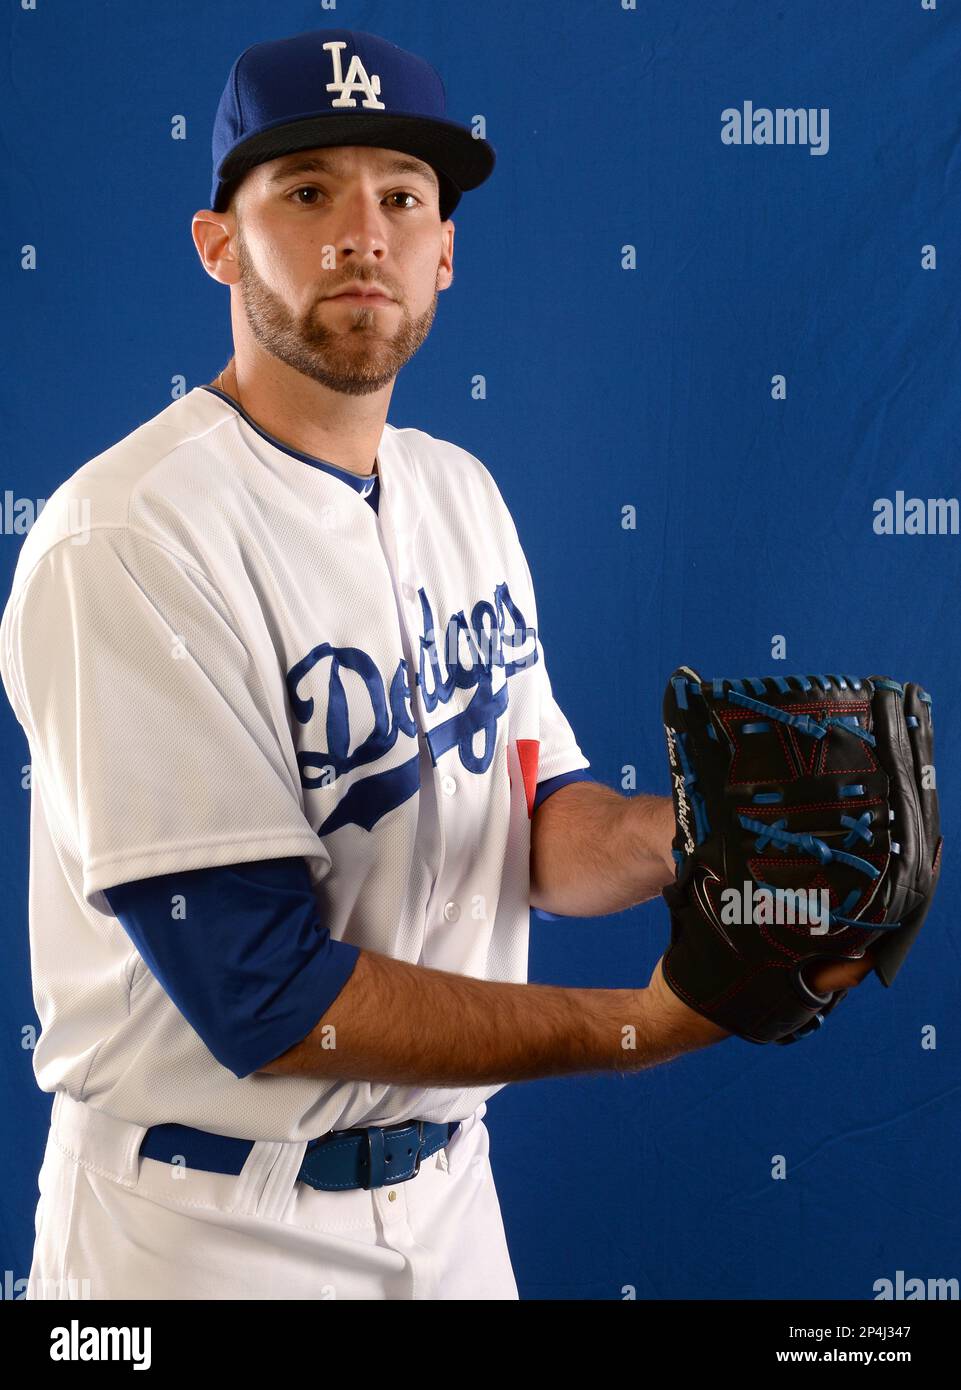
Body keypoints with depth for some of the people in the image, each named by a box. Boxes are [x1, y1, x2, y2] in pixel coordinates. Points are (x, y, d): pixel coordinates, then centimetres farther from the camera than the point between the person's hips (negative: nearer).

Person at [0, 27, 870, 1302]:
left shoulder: (461, 491, 4)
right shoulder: (130, 539, -22)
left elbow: (538, 824, 3)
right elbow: (262, 995, -24)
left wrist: (669, 839, -18)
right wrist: (636, 1029, -23)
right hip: (211, 1226, -6)